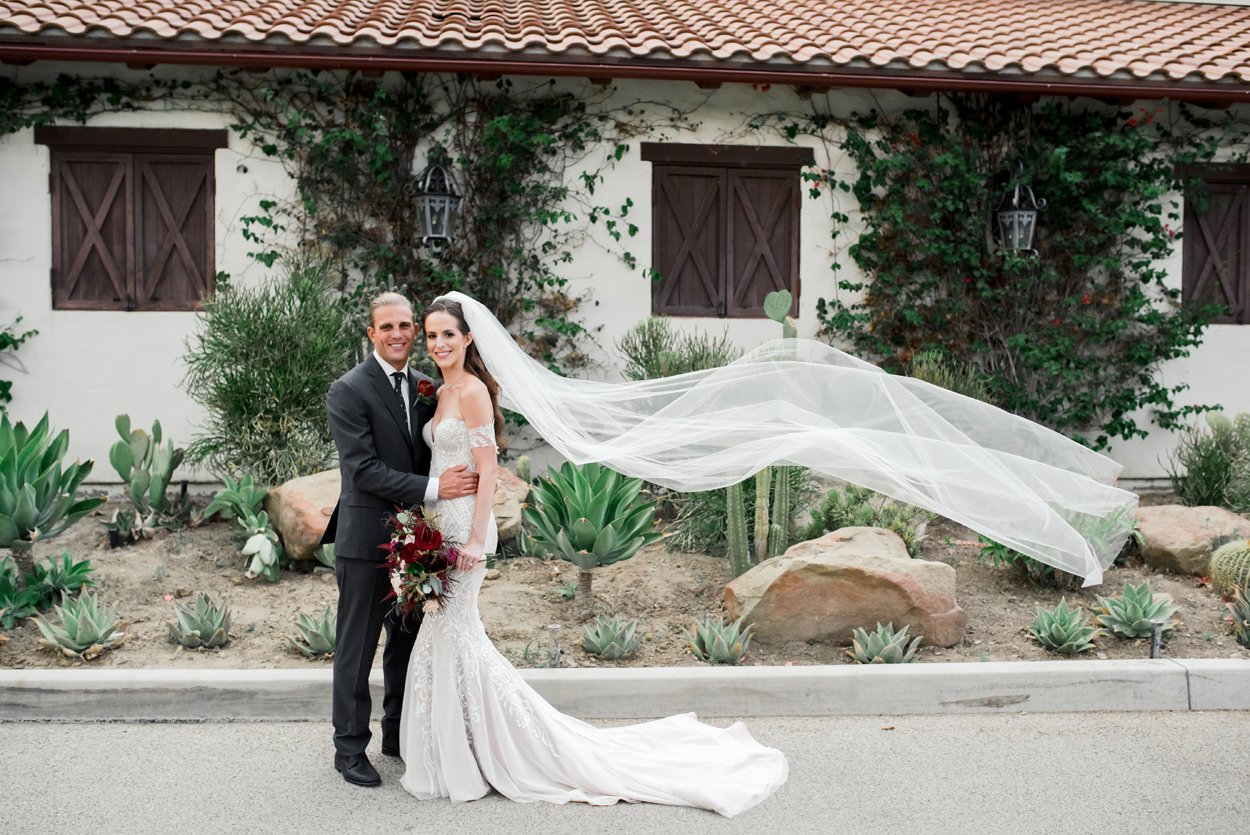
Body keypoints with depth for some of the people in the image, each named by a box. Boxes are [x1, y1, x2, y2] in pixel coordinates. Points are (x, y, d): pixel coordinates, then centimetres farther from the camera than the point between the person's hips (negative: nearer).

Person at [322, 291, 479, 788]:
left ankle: (399, 733, 34)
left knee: (408, 640, 17)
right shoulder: (348, 391, -12)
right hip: (366, 538, -6)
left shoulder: (425, 387, 8)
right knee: (357, 647, 5)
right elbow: (364, 469, -19)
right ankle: (350, 748, 20)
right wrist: (433, 489, -24)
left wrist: (461, 480, -2)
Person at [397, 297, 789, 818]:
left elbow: (487, 470, -18)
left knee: (453, 632, -2)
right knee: (446, 630, 14)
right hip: (437, 522, 9)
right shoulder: (441, 393, 13)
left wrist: (475, 540, -22)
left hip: (461, 524, -9)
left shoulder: (472, 391, -14)